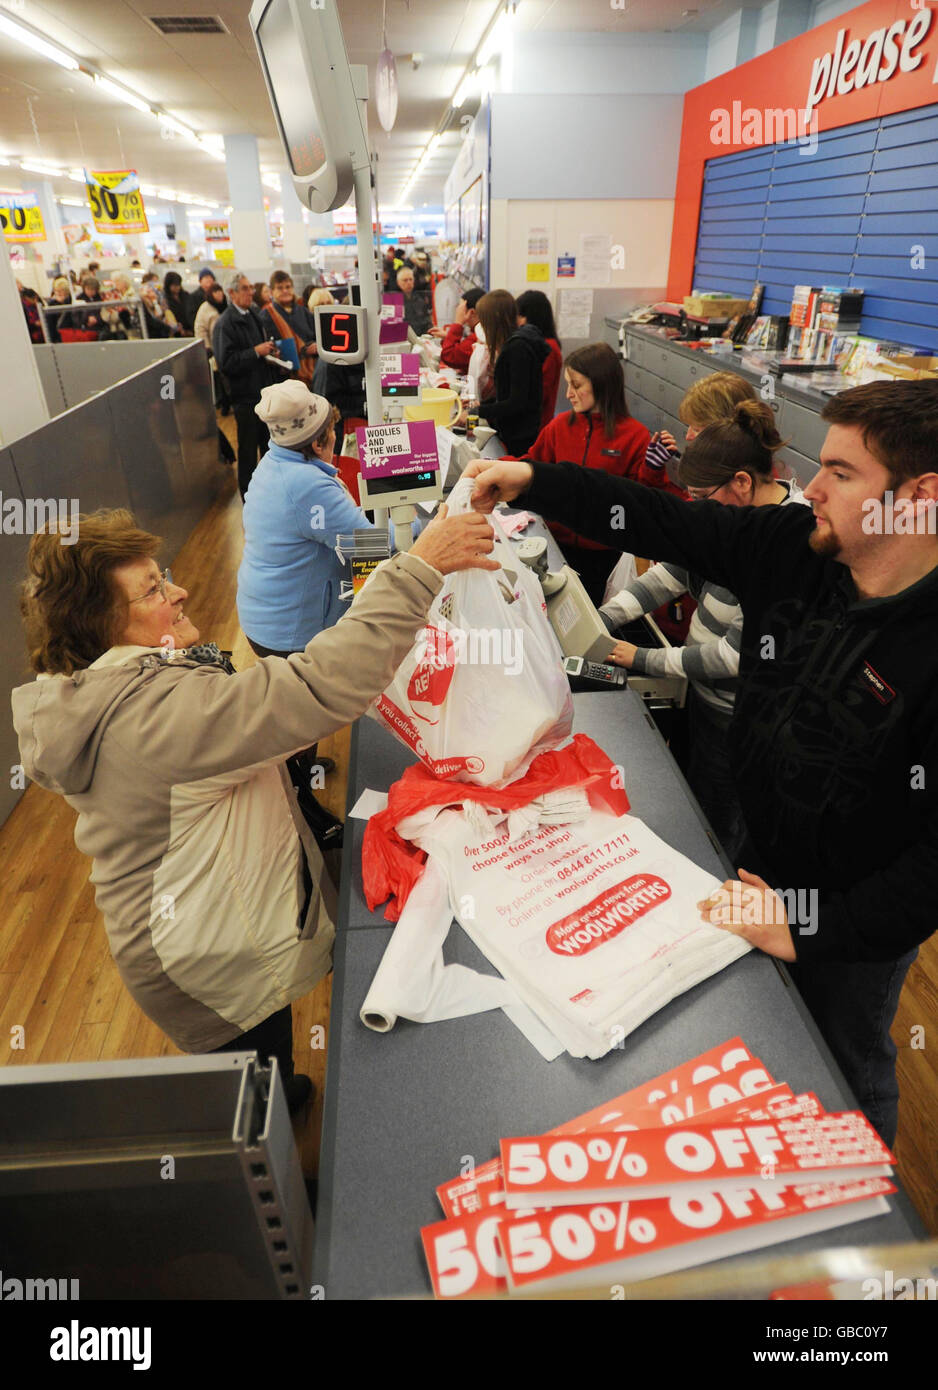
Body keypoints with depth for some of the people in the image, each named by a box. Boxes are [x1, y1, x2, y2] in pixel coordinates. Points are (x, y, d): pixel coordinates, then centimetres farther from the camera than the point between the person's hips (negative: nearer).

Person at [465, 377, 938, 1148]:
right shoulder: (792, 548, -15)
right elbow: (660, 522, -9)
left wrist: (812, 930, -28)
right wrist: (532, 479, -13)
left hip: (858, 925, -5)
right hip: (765, 868, 5)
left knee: (848, 1070, 24)